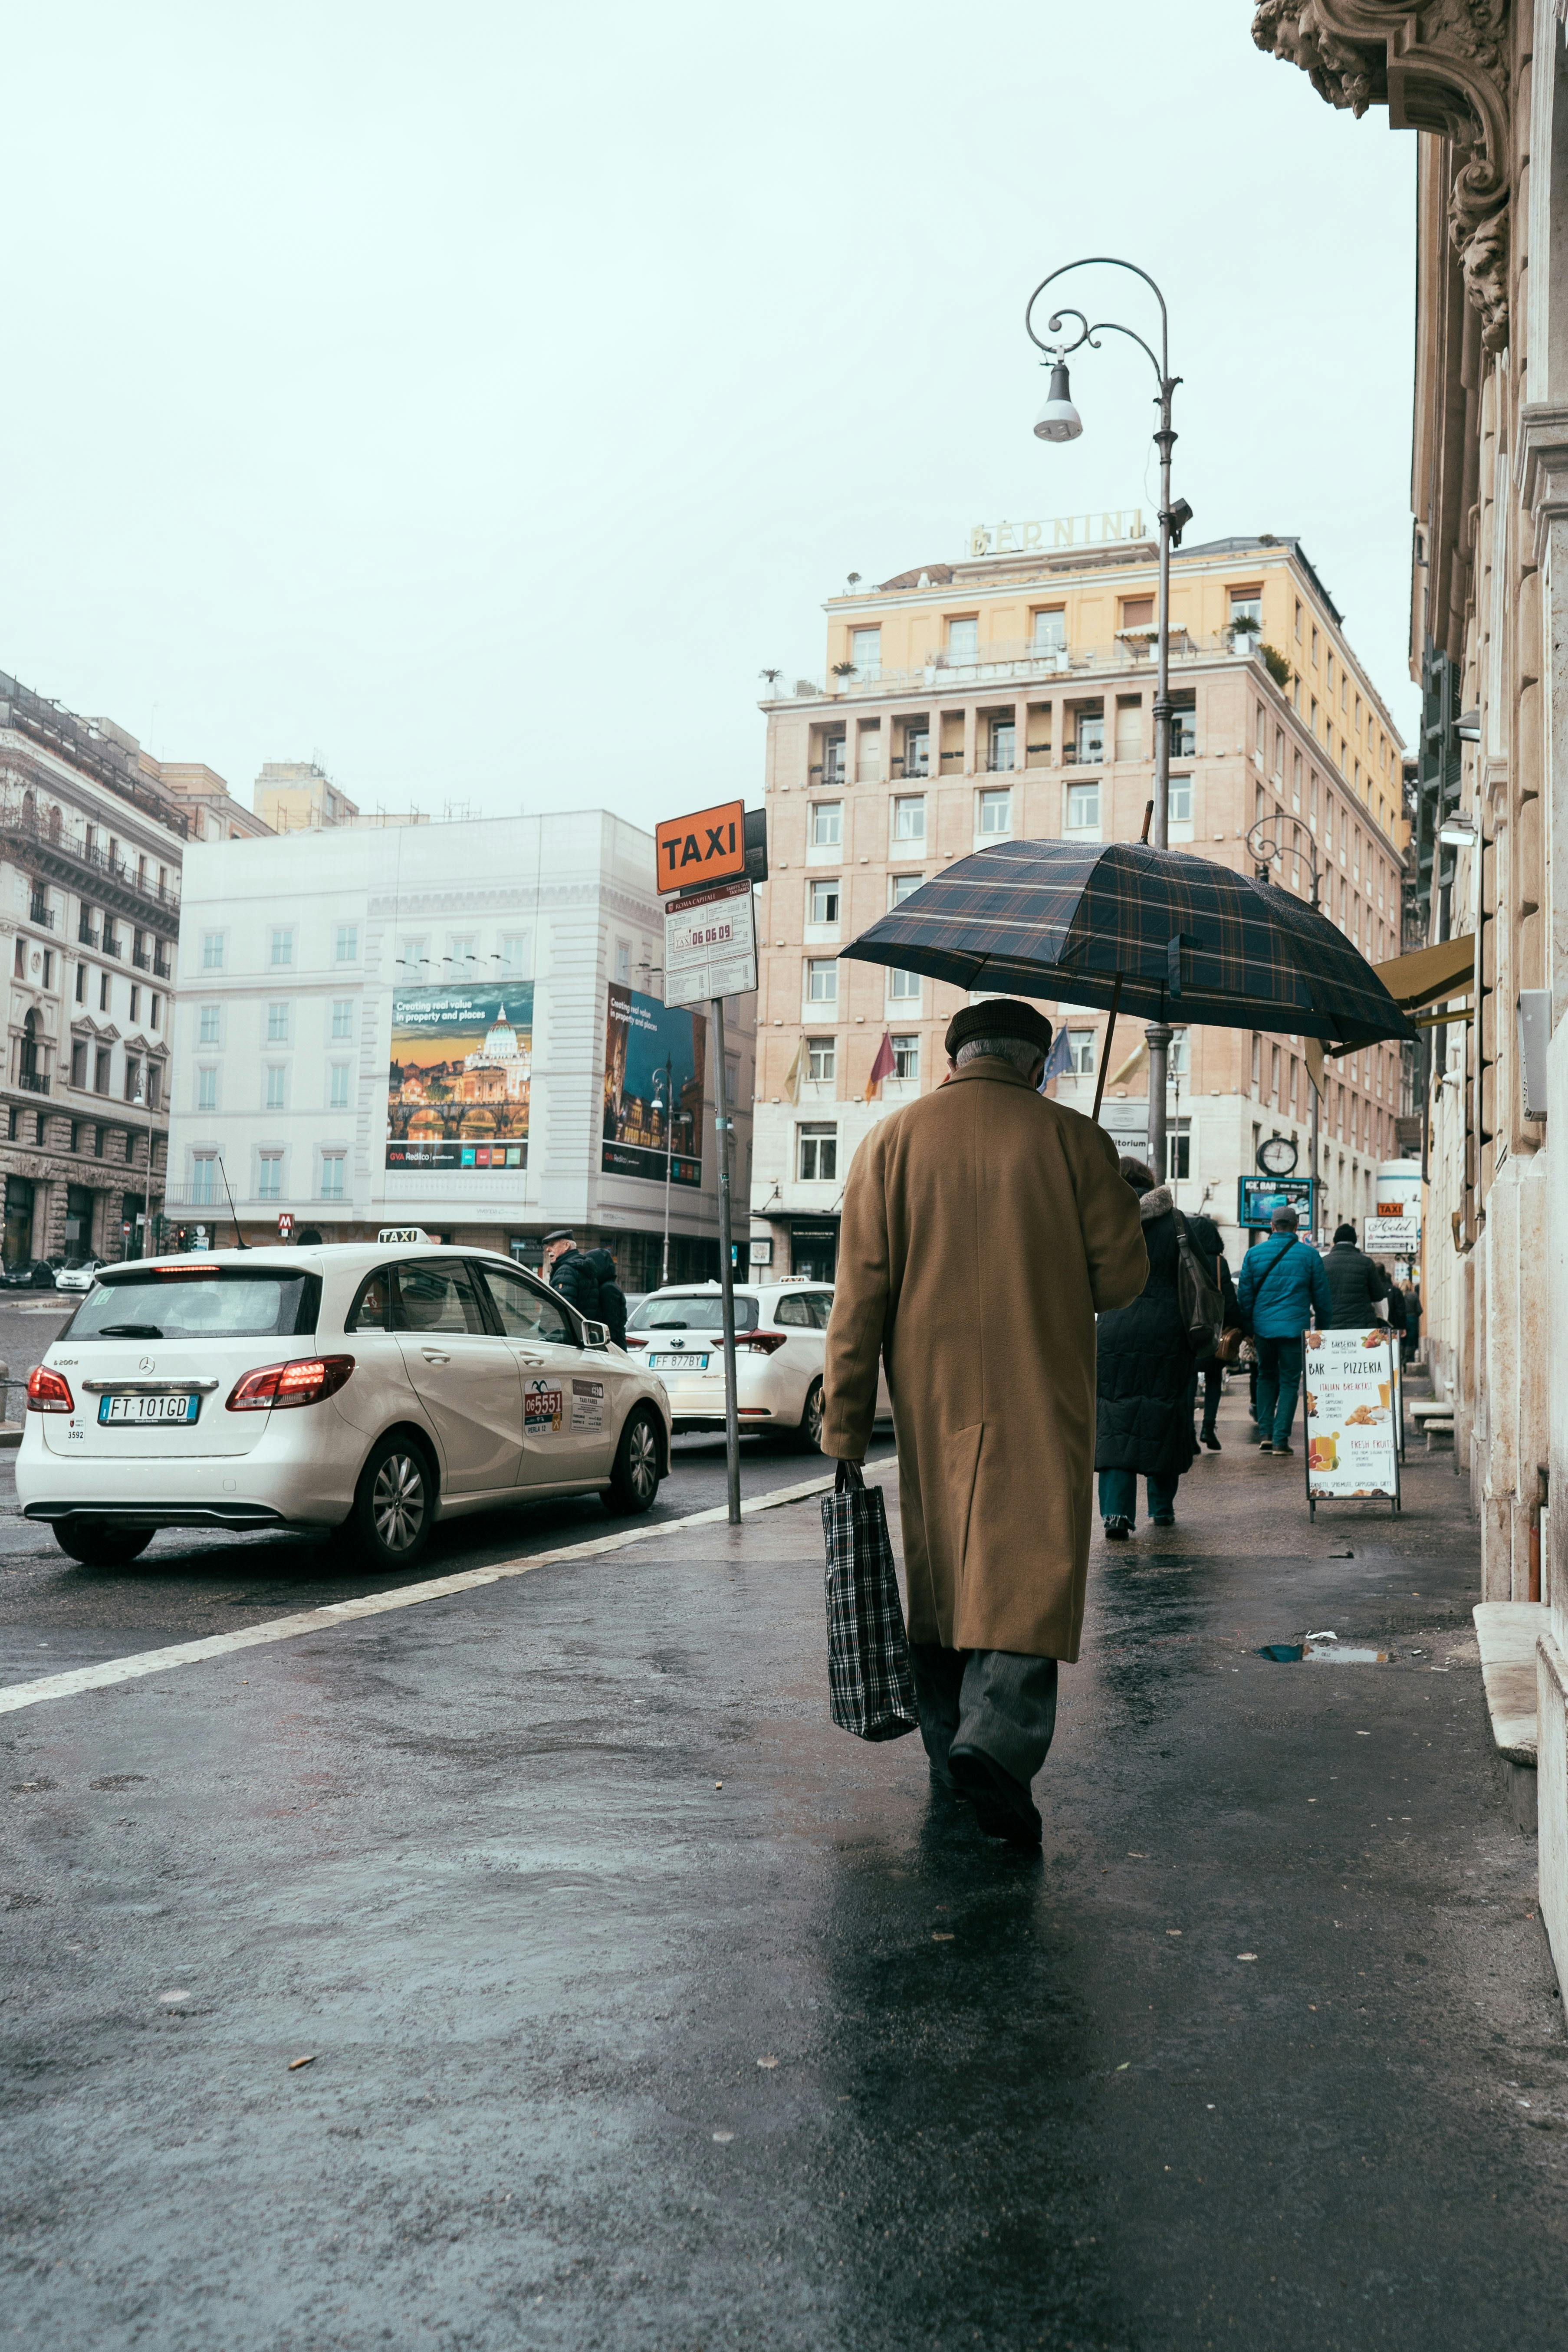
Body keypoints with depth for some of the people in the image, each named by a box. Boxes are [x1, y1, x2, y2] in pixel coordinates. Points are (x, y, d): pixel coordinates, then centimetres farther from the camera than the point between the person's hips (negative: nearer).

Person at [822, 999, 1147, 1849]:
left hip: (930, 1397, 3)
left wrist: (845, 1427, 3)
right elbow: (1122, 1276, 0)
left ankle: (950, 1748, 24)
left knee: (940, 1571, 15)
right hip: (1040, 1403, -3)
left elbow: (859, 1295, 0)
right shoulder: (1071, 1138, -1)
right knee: (1031, 1570, -3)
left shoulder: (891, 1140, 4)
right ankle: (998, 1739, -21)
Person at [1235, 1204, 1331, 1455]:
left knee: (1266, 1378, 19)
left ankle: (1266, 1433, 9)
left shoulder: (1254, 1253, 4)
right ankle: (1281, 1439, 0)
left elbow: (1244, 1295, 6)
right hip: (1295, 1328, -2)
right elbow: (1322, 1296, 4)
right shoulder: (1309, 1254, 0)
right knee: (1289, 1382, 6)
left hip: (1263, 1328, 2)